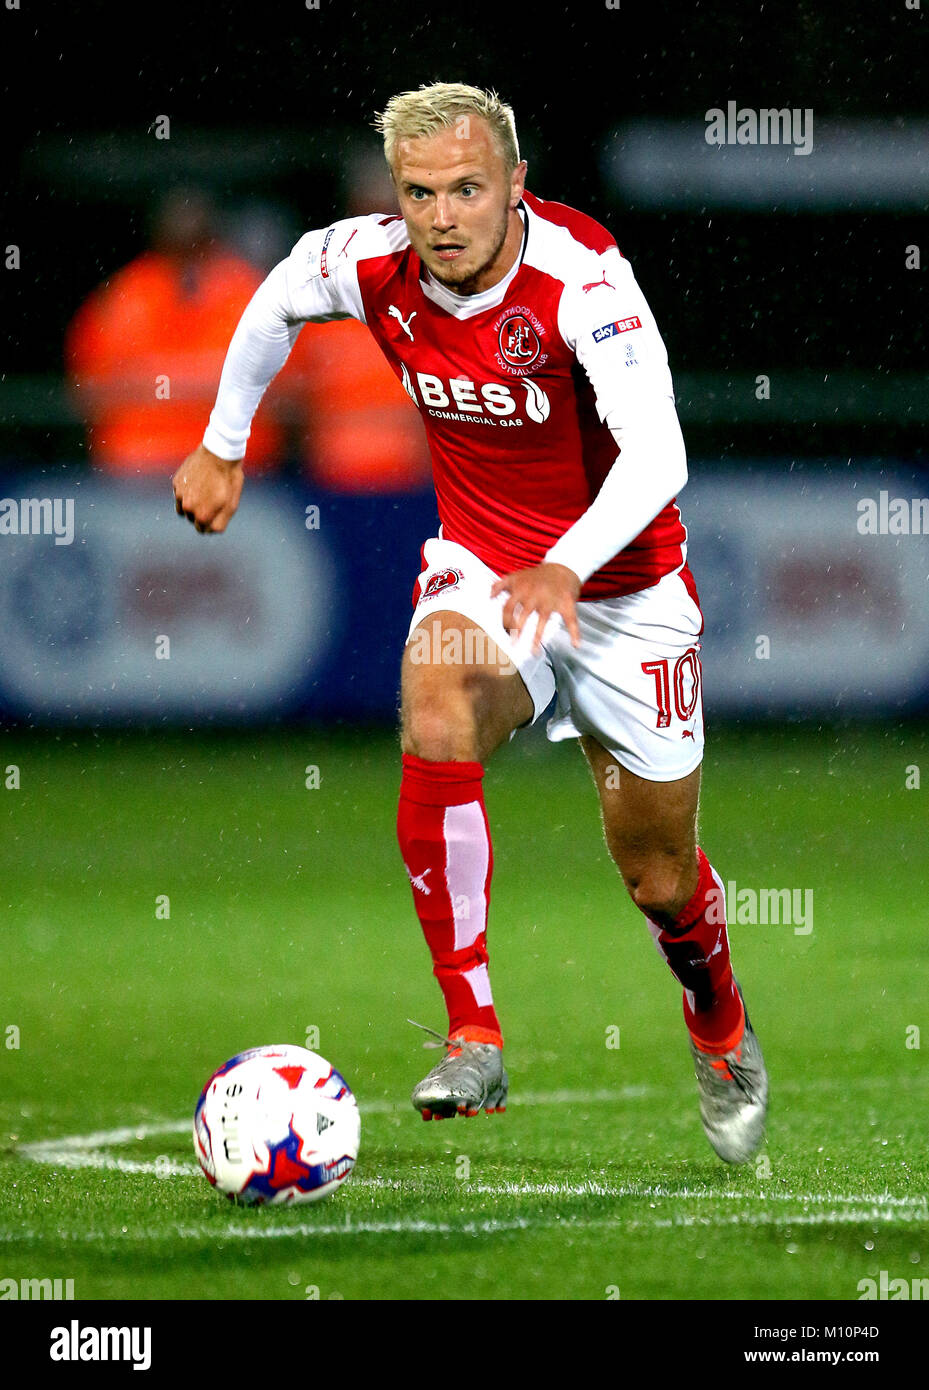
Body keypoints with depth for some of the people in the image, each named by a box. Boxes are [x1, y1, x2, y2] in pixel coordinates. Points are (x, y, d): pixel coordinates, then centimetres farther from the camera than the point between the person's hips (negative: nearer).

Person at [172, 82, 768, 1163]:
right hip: (477, 570, 3)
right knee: (435, 721, -32)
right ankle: (474, 1039, -29)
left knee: (661, 882, 9)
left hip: (621, 589, -2)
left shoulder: (580, 277, -29)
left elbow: (657, 455, -40)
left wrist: (565, 567, -54)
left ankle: (721, 1034, 45)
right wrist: (224, 446, 17)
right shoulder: (373, 266, -15)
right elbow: (276, 302, 10)